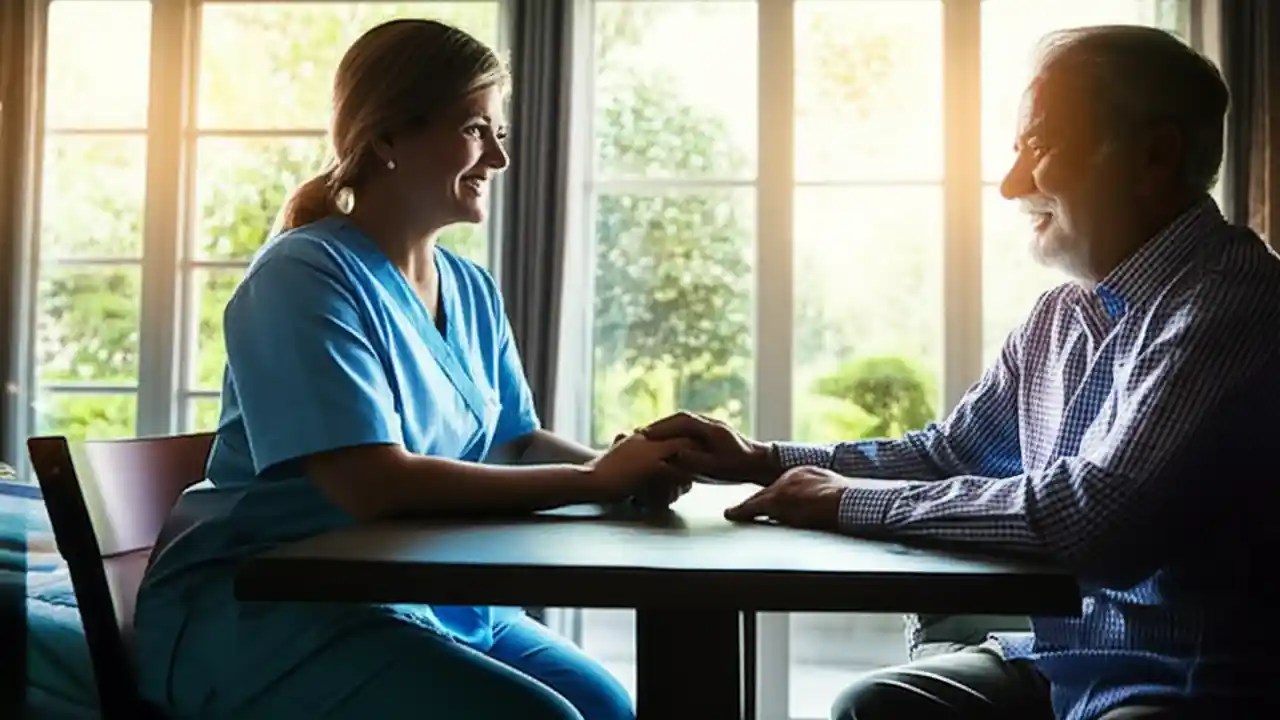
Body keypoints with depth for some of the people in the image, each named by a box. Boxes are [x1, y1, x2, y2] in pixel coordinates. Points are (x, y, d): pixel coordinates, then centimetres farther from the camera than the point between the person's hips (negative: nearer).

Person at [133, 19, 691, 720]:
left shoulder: (473, 292, 8)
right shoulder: (305, 275, -16)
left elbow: (519, 443, 9)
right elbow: (375, 485, -27)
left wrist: (626, 465, -13)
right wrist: (597, 482, -24)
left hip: (435, 598, 8)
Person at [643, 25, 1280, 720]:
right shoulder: (1064, 312, 7)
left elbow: (1097, 514, -30)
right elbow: (949, 453, 14)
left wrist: (851, 502, -20)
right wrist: (763, 460, 2)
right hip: (1059, 656, 7)